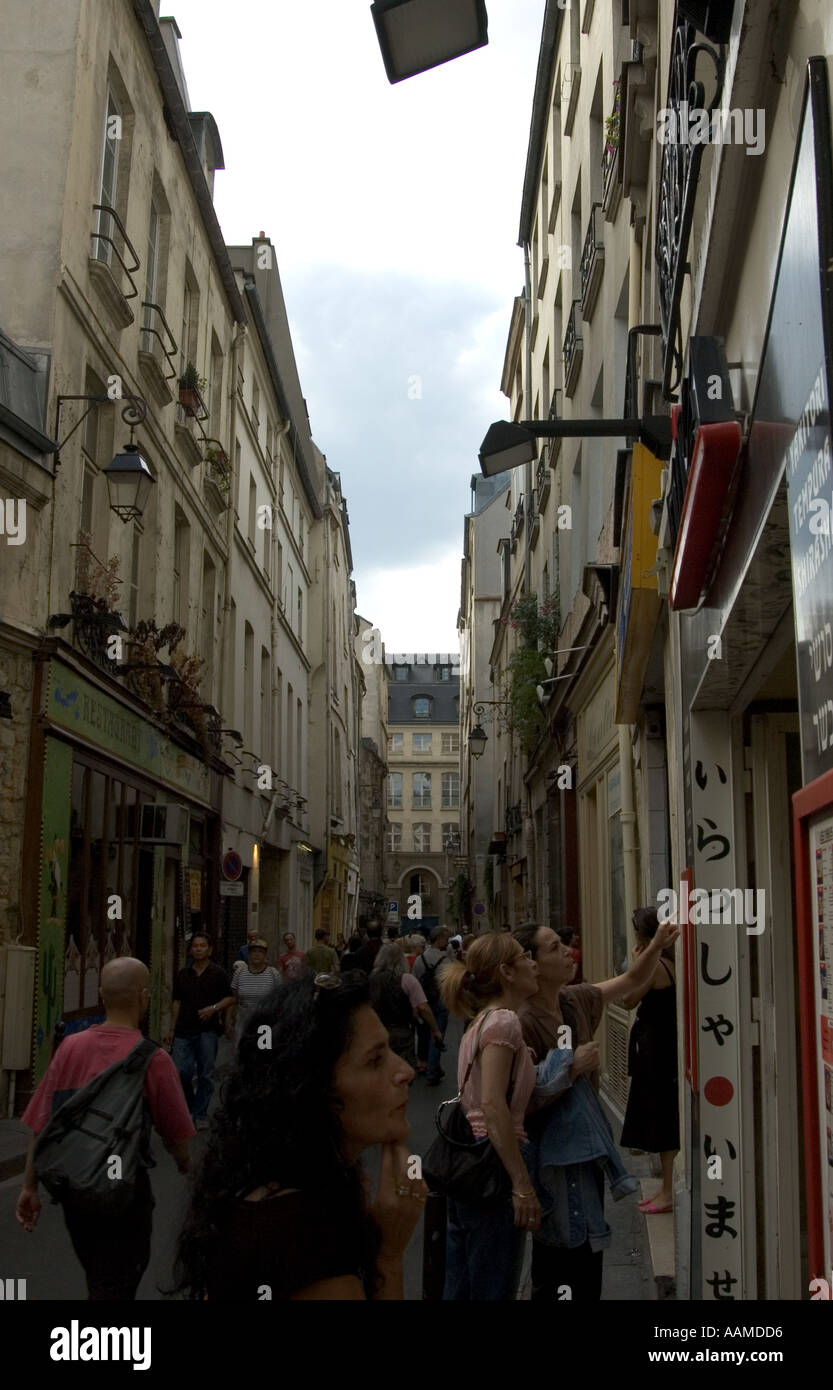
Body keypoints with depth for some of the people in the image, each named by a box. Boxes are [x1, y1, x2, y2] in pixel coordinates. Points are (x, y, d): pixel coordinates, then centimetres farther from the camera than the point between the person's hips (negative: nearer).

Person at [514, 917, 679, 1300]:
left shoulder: (576, 1000, 1)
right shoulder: (523, 1022, -23)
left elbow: (631, 980, 11)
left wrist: (658, 946, -4)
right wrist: (573, 1067, -26)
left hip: (585, 1144, 8)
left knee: (589, 1255, 19)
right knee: (560, 1269, 4)